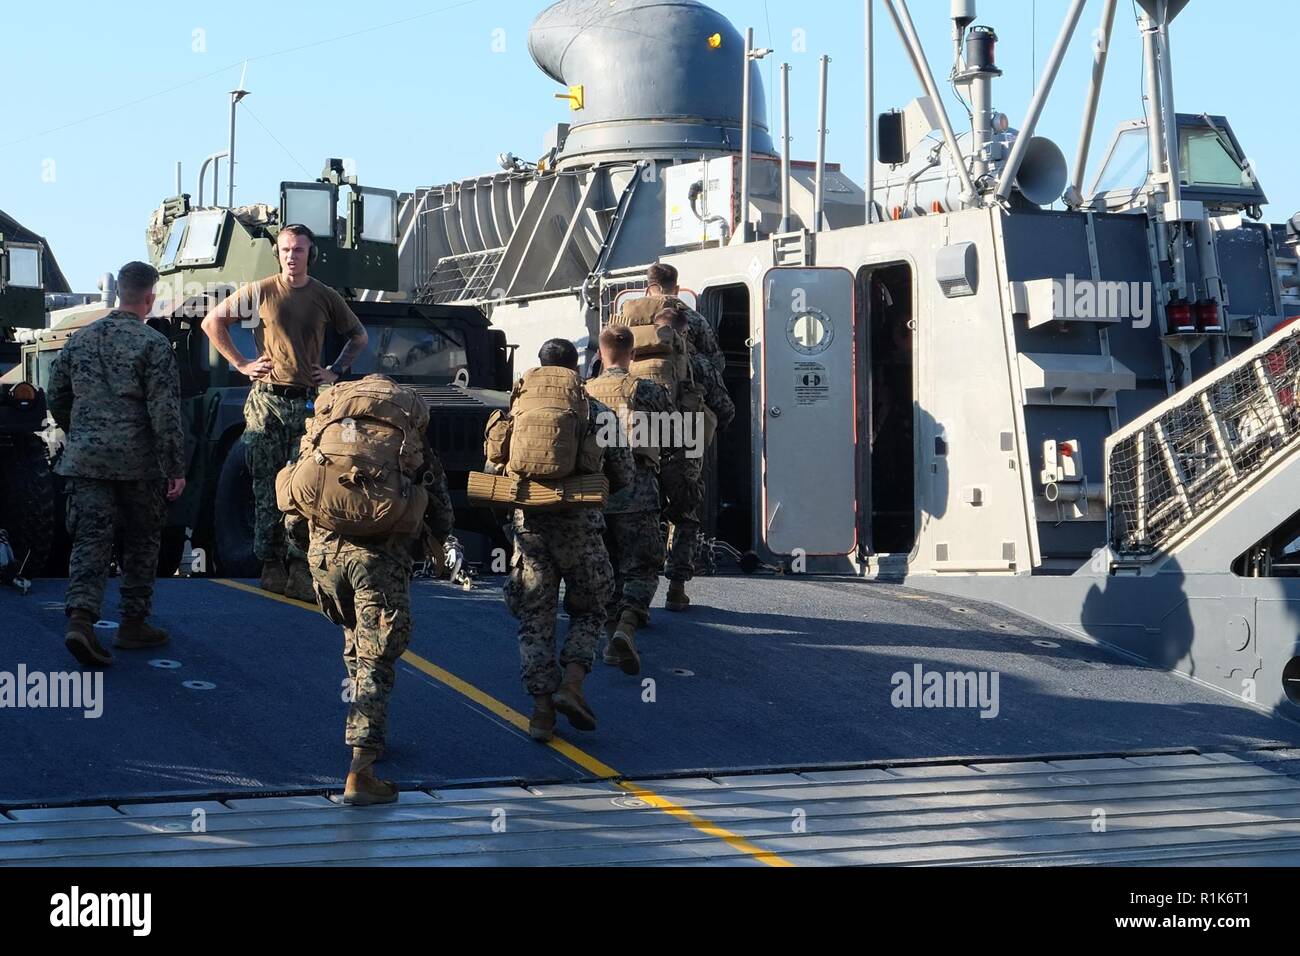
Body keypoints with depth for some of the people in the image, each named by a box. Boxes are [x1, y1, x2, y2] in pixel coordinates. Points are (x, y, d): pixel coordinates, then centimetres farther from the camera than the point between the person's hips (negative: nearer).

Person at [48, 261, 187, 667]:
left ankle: (80, 616, -18)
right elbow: (165, 412, -12)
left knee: (90, 540, 1)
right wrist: (176, 468, -9)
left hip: (85, 461, 4)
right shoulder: (153, 344, -8)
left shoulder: (81, 339, 9)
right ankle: (133, 624, 17)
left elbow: (57, 398, 17)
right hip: (138, 462, -4)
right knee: (142, 542, 11)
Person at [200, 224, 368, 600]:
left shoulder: (325, 297, 8)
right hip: (266, 401, -1)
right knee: (267, 488, 1)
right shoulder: (259, 292, 3)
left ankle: (300, 568, -4)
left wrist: (336, 371, 9)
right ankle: (271, 565, 7)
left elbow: (358, 336, 22)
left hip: (308, 403, 1)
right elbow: (212, 322, 10)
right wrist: (241, 363, 4)